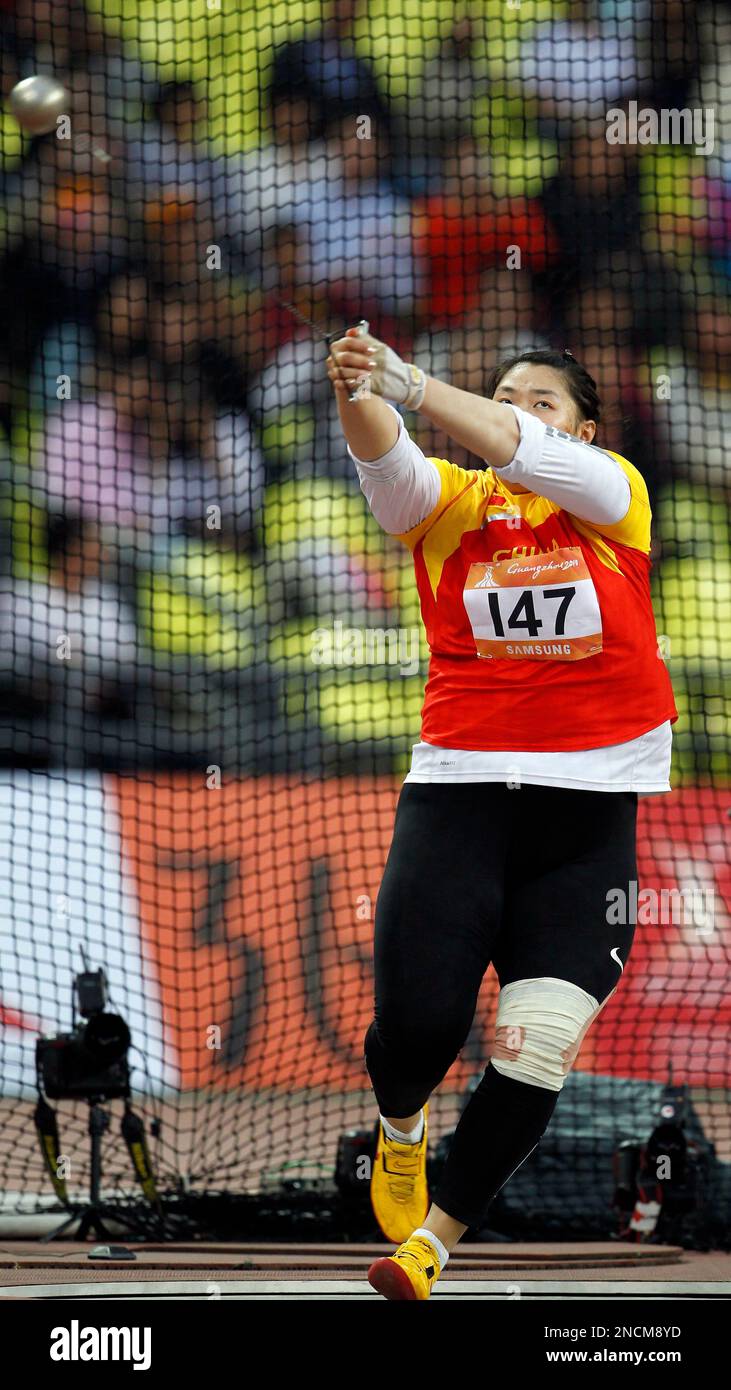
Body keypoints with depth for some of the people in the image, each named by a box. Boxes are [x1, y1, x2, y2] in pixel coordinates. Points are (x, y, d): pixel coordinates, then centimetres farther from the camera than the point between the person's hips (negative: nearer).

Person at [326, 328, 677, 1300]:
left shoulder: (613, 492, 3)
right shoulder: (450, 504, 6)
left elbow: (525, 454, -17)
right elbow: (389, 464, -16)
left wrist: (412, 385, -31)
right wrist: (360, 397, -39)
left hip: (590, 811, 0)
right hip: (460, 789, 0)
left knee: (538, 1052, -7)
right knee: (417, 1025, -12)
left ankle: (434, 1238, 12)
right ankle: (402, 1127, 26)